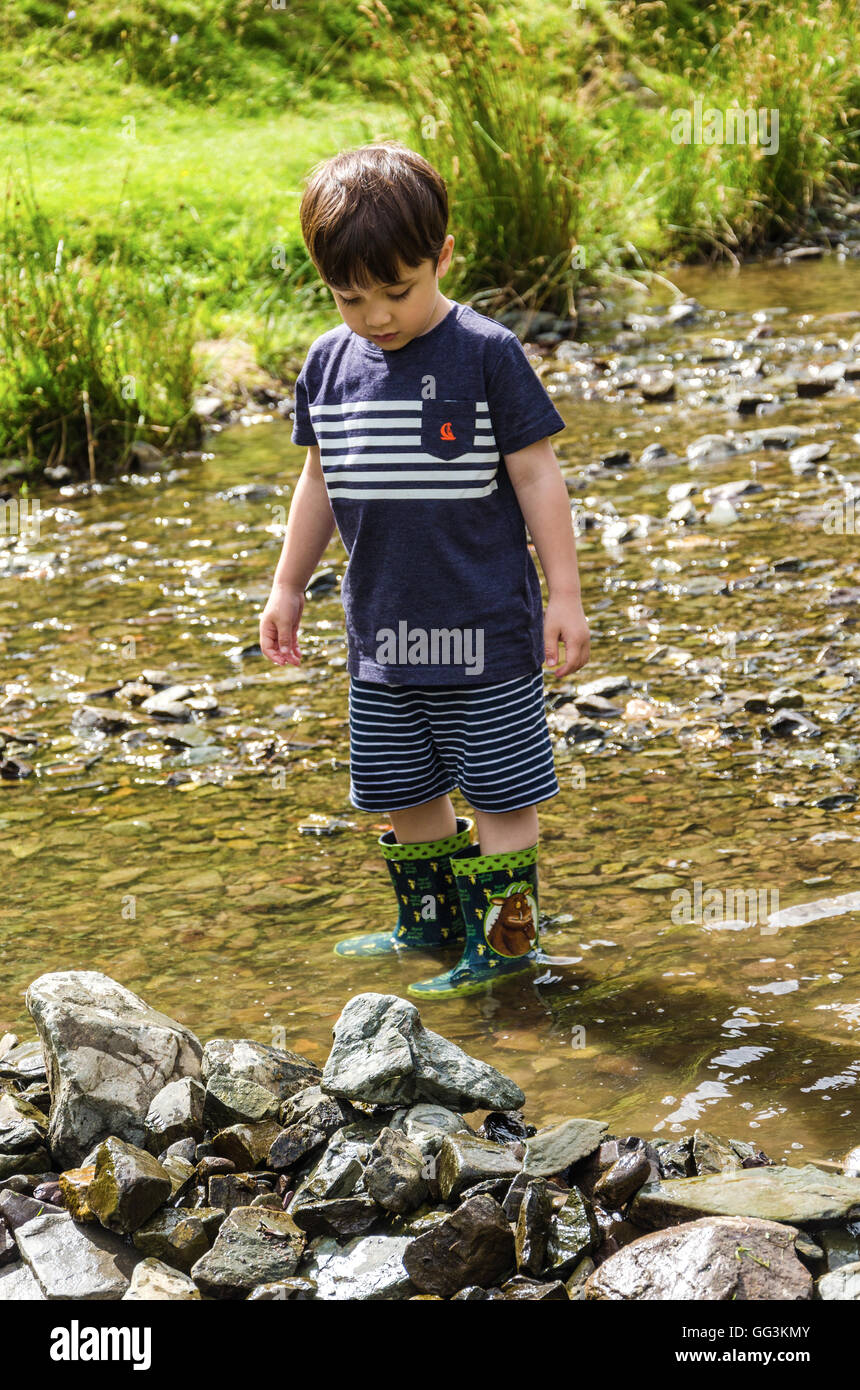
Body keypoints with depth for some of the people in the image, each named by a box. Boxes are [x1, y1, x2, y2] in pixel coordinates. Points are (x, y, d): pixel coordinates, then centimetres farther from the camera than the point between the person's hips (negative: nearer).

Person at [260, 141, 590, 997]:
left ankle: (503, 940, 13)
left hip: (484, 629, -5)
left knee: (499, 789, 2)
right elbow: (319, 483, 14)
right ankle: (431, 927, 32)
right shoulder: (329, 364, 2)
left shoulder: (486, 355, -13)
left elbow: (536, 477, -8)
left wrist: (564, 596, -8)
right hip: (382, 633, 5)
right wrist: (287, 588, 19)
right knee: (404, 790, 16)